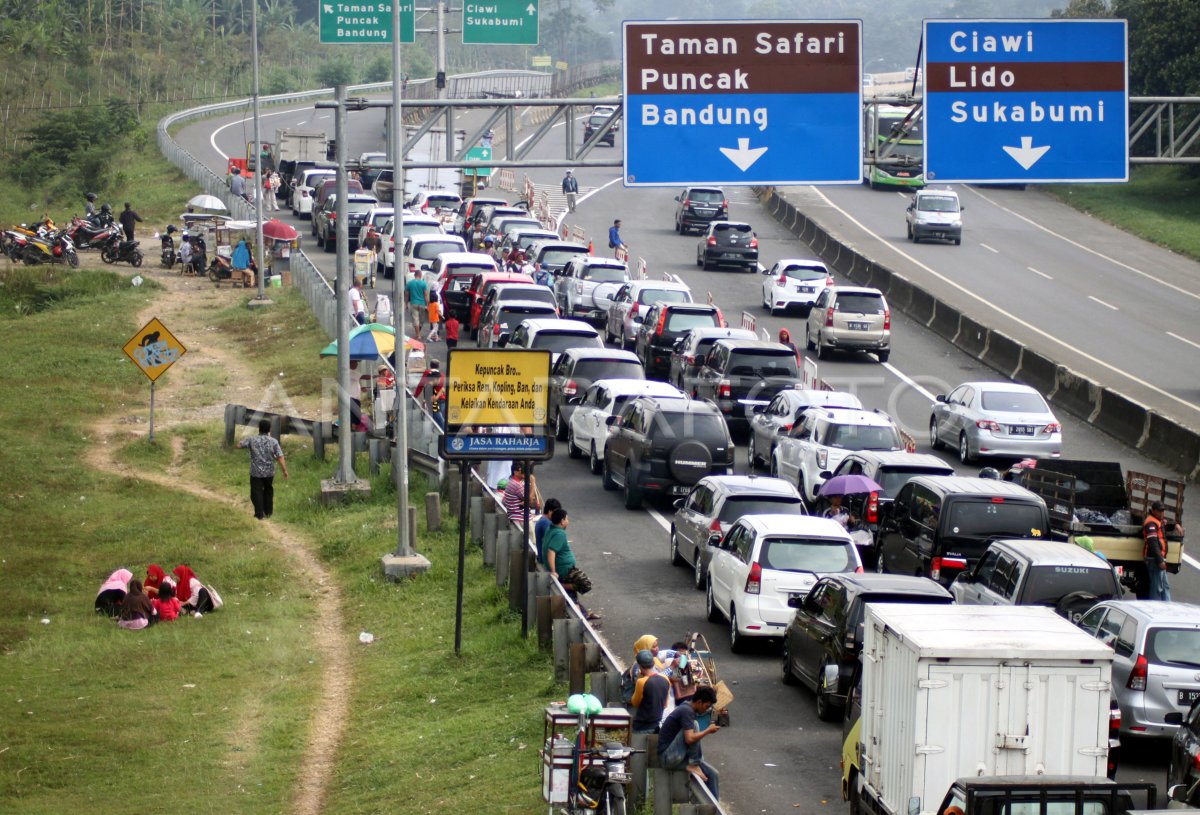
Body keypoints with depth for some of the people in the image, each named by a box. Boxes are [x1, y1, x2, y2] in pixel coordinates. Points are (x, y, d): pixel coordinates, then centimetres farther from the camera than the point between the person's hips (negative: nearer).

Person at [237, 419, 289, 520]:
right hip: (269, 472, 2)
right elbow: (280, 457, -13)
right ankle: (268, 512, 32)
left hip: (256, 473, -2)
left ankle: (259, 514, 7)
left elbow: (239, 445, -2)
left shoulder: (252, 439, -12)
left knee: (257, 493, 8)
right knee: (268, 491, 21)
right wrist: (285, 471, -4)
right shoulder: (273, 442, -10)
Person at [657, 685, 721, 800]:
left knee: (712, 774, 1)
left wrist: (707, 731, 11)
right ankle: (693, 765, -18)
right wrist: (708, 731, -15)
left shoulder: (686, 708, 12)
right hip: (667, 757, -10)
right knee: (693, 725, -25)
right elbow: (690, 739, -29)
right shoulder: (686, 711, -18)